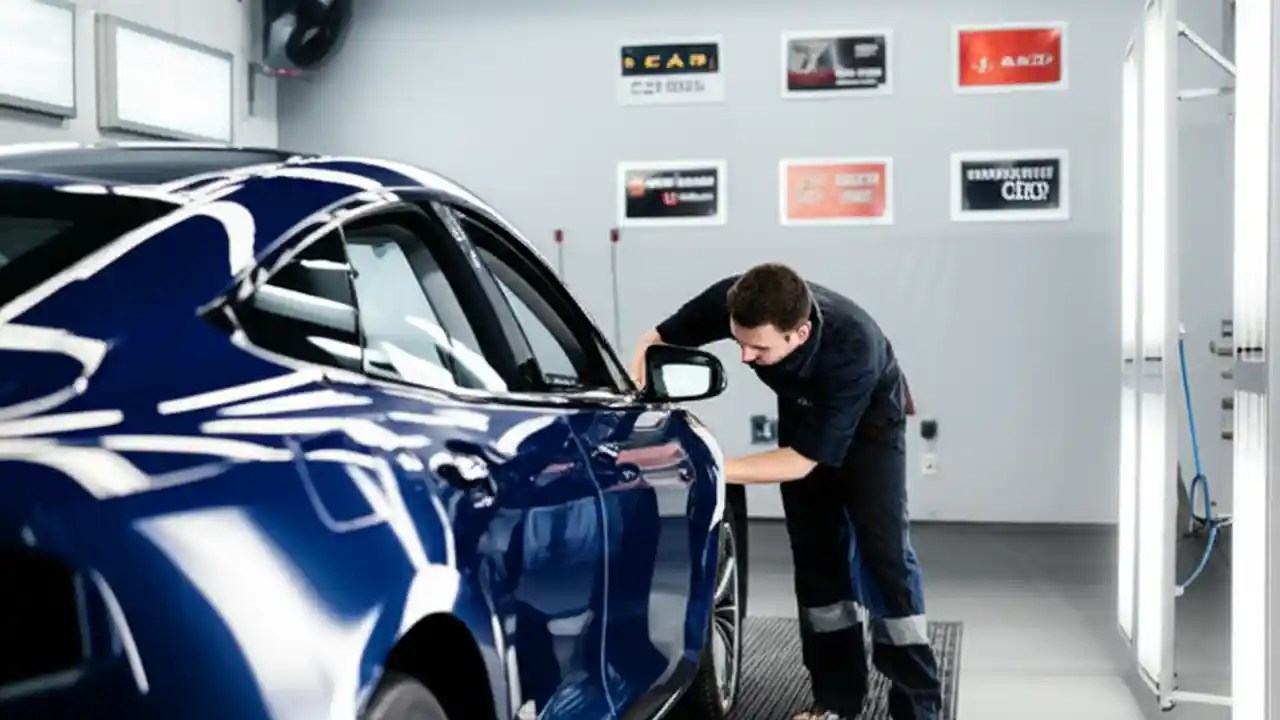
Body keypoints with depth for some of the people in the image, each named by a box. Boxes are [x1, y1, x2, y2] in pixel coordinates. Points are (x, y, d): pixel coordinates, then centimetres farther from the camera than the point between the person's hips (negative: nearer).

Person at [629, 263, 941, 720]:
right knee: (816, 553, 2)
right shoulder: (734, 301, -33)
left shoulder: (853, 350, -44)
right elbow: (657, 340, -15)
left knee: (883, 550, -12)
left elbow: (802, 461, -36)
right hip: (803, 411, 4)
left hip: (868, 418, -4)